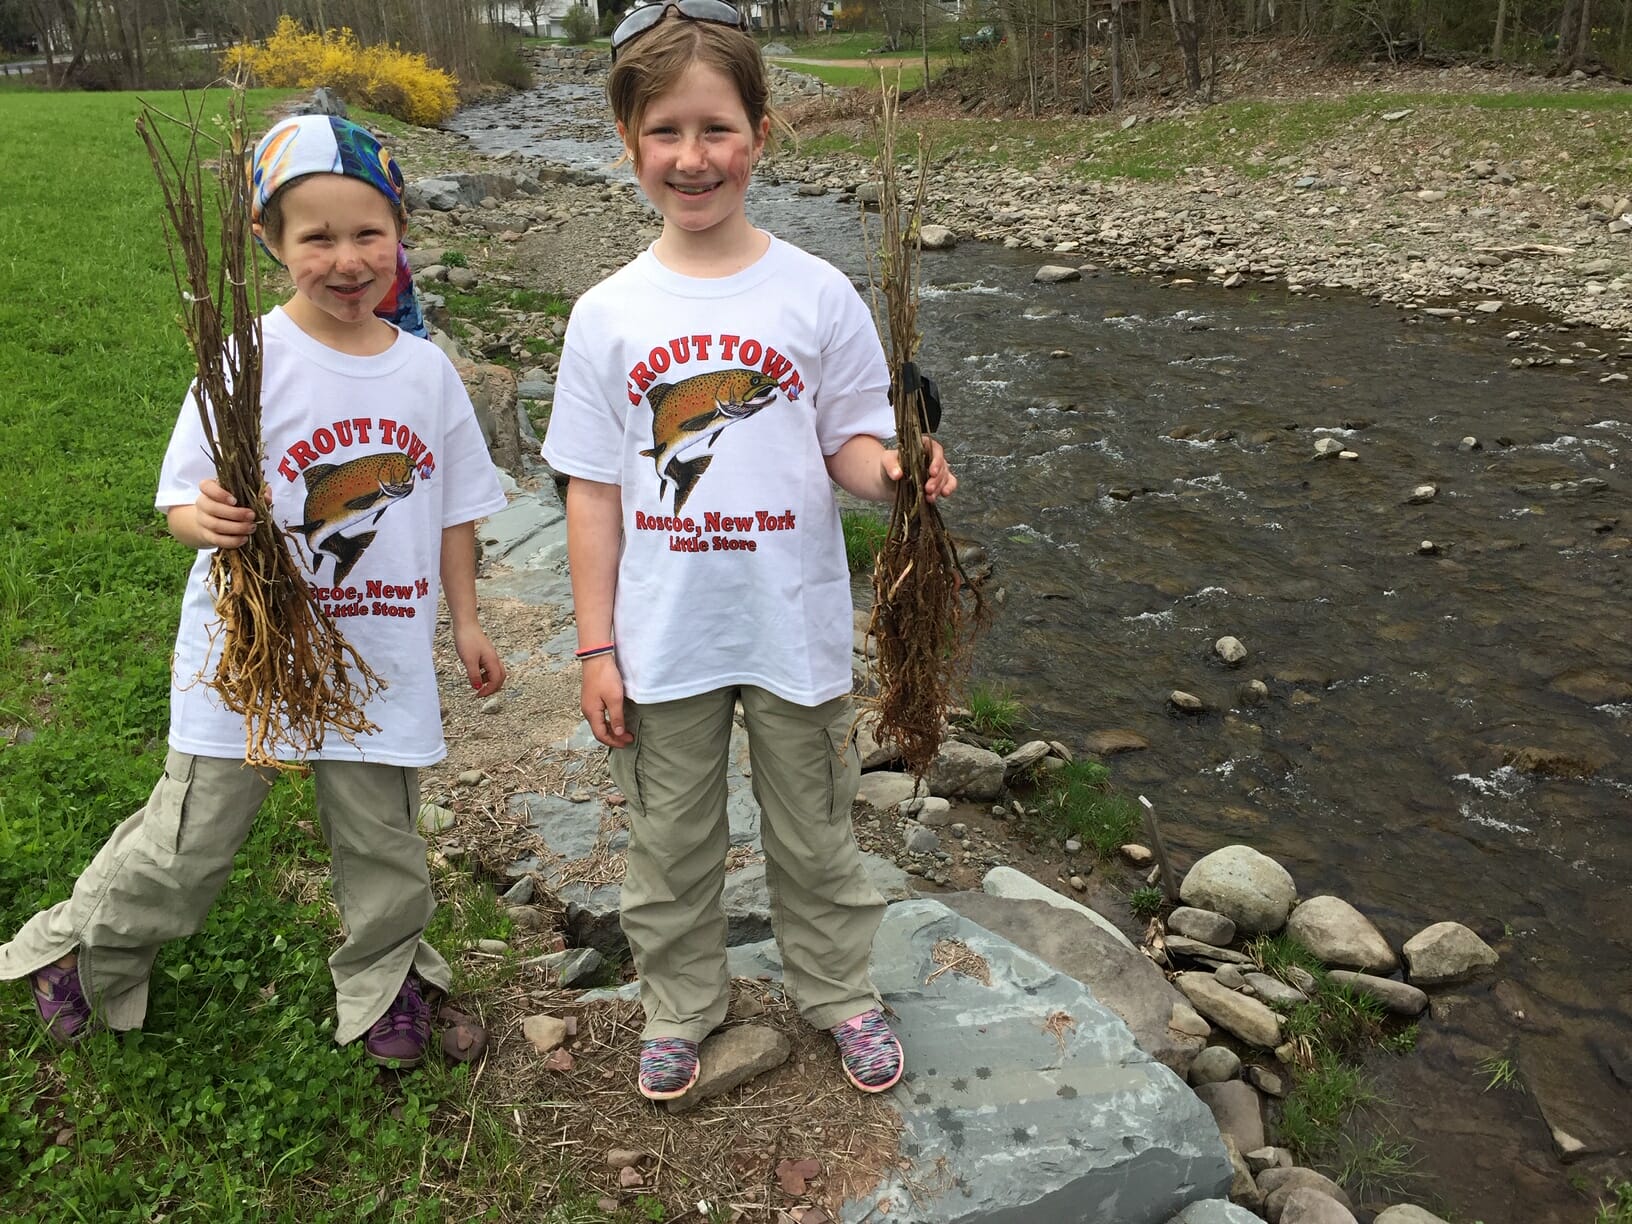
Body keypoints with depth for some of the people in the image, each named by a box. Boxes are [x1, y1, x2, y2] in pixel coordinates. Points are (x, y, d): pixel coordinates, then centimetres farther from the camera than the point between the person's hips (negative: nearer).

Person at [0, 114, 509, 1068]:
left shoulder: (426, 369, -1)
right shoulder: (252, 360, -12)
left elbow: (454, 509, 8)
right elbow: (184, 499, -11)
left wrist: (466, 623, 10)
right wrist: (206, 520, -34)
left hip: (382, 657, 3)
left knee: (384, 844, 15)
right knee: (189, 846, 11)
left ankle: (388, 975, 42)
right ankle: (81, 949, 40)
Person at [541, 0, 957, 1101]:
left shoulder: (817, 296, -6)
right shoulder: (609, 315, -4)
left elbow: (850, 443, 0)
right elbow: (594, 490, 0)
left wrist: (891, 470, -25)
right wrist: (597, 648, -1)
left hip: (793, 628, -1)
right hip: (663, 639, 1)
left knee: (814, 834, 17)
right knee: (671, 843, 18)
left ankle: (842, 993, 41)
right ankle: (681, 1005, 41)